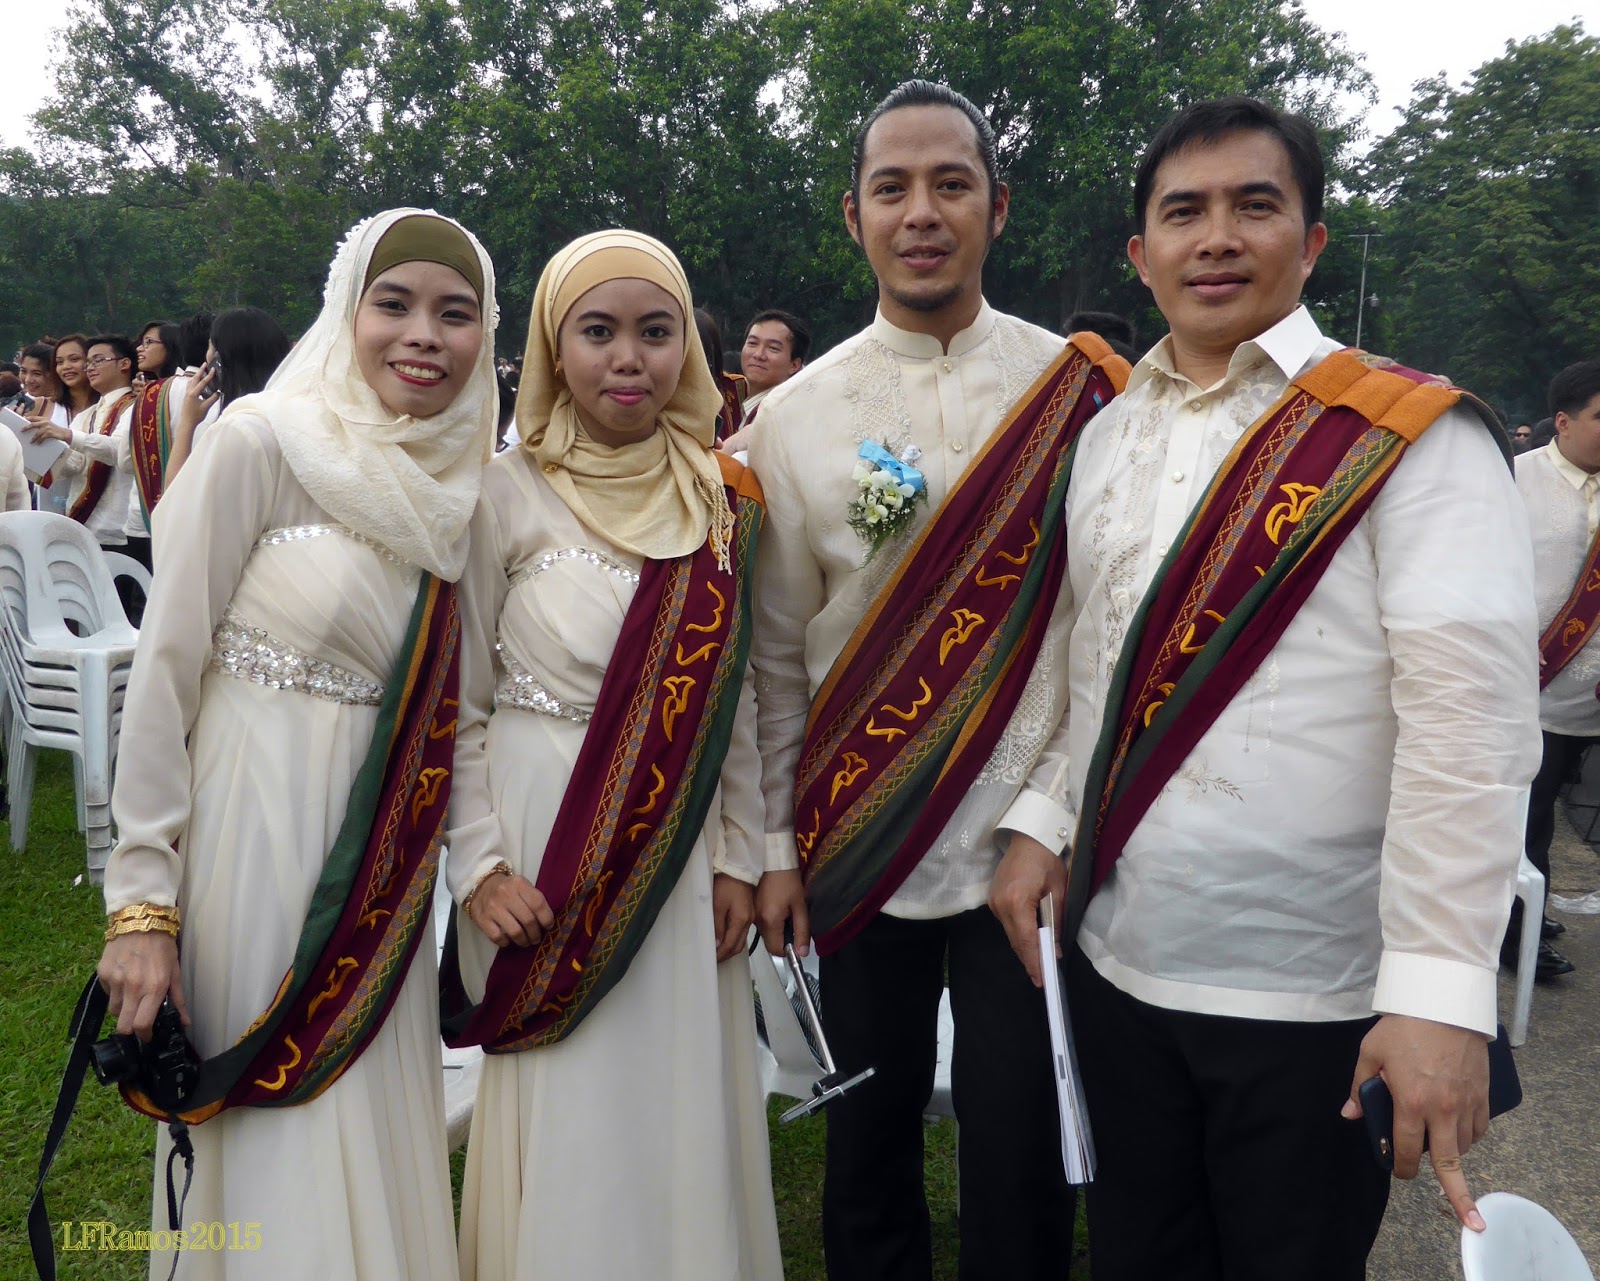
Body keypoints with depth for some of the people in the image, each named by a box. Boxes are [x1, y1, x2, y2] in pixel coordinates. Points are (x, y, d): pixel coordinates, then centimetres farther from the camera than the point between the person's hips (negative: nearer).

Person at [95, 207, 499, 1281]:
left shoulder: (454, 483, 4)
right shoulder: (260, 440, -12)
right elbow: (165, 669, -11)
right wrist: (142, 899, -12)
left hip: (381, 851, 5)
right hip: (252, 829, -5)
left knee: (375, 1134, 15)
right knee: (272, 1140, 7)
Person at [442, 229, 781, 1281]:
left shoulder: (725, 502, 3)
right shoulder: (506, 497, -7)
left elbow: (736, 699, 6)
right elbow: (460, 705, -3)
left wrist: (739, 858, 4)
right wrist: (480, 865, -10)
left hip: (683, 853, 3)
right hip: (546, 852, -3)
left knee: (686, 1119, 14)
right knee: (564, 1128, 8)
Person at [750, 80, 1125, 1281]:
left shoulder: (1078, 390, -3)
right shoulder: (795, 415, 1)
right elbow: (776, 653, 4)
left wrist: (1047, 822, -11)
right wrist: (775, 848, 3)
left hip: (1028, 857, -1)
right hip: (856, 855, 2)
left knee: (1020, 1168, 9)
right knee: (868, 1146, 16)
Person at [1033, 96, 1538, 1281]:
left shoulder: (1410, 433, -11)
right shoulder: (1105, 437, 8)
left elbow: (1469, 718, -17)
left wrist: (1441, 991, -21)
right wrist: (1045, 824, 9)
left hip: (1313, 997, -5)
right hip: (1115, 961, 5)